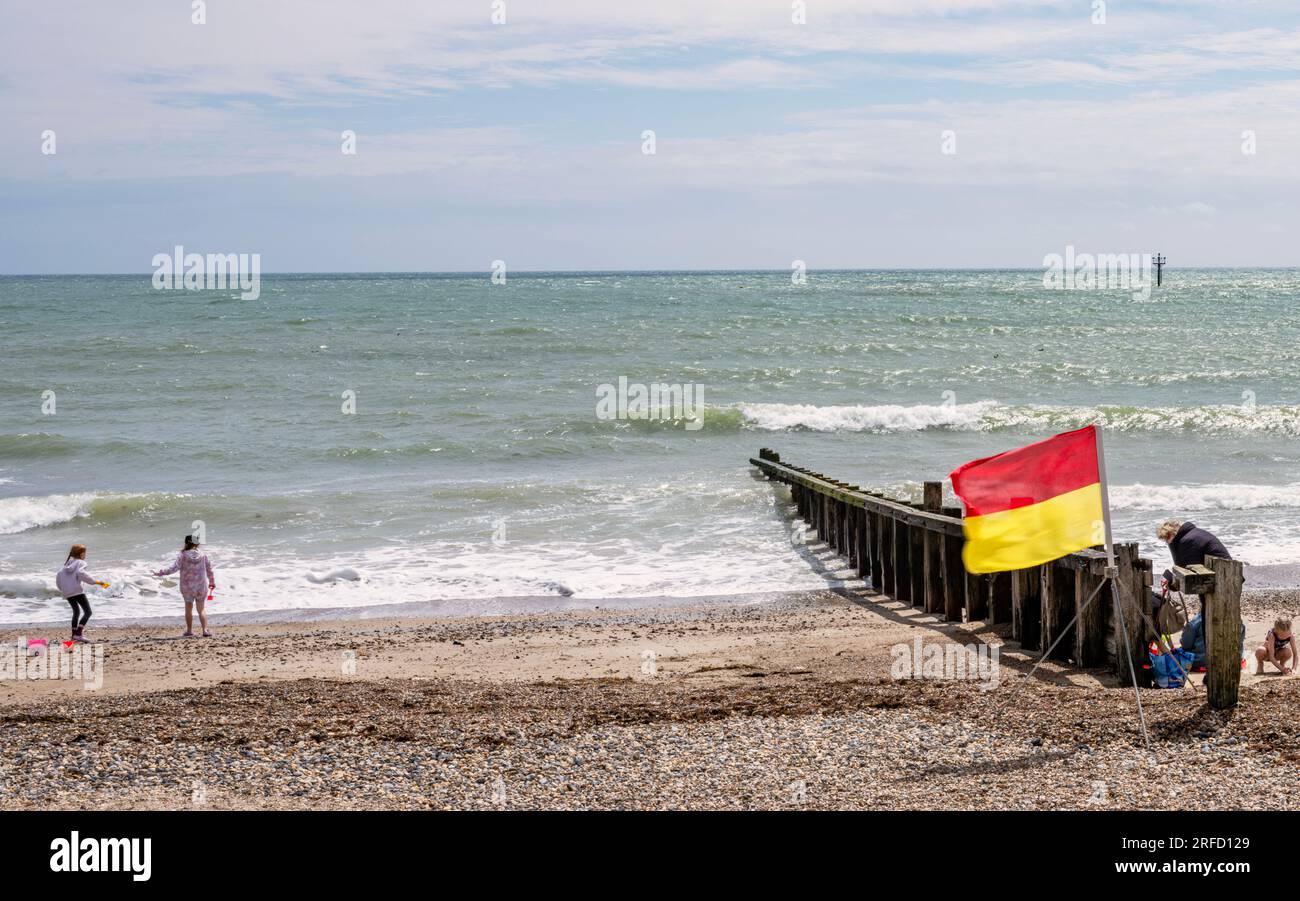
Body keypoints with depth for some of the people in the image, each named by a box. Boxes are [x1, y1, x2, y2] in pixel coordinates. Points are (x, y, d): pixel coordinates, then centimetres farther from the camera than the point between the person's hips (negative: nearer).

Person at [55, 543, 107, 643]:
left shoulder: (68, 563, 20)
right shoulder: (80, 563, -2)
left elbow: (58, 575, 15)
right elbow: (81, 573, -21)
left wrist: (62, 588, 28)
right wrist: (96, 582, -21)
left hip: (66, 592, 8)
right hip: (76, 590, -8)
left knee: (76, 611, 27)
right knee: (87, 612, -9)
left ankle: (74, 634, 29)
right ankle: (78, 634, -23)